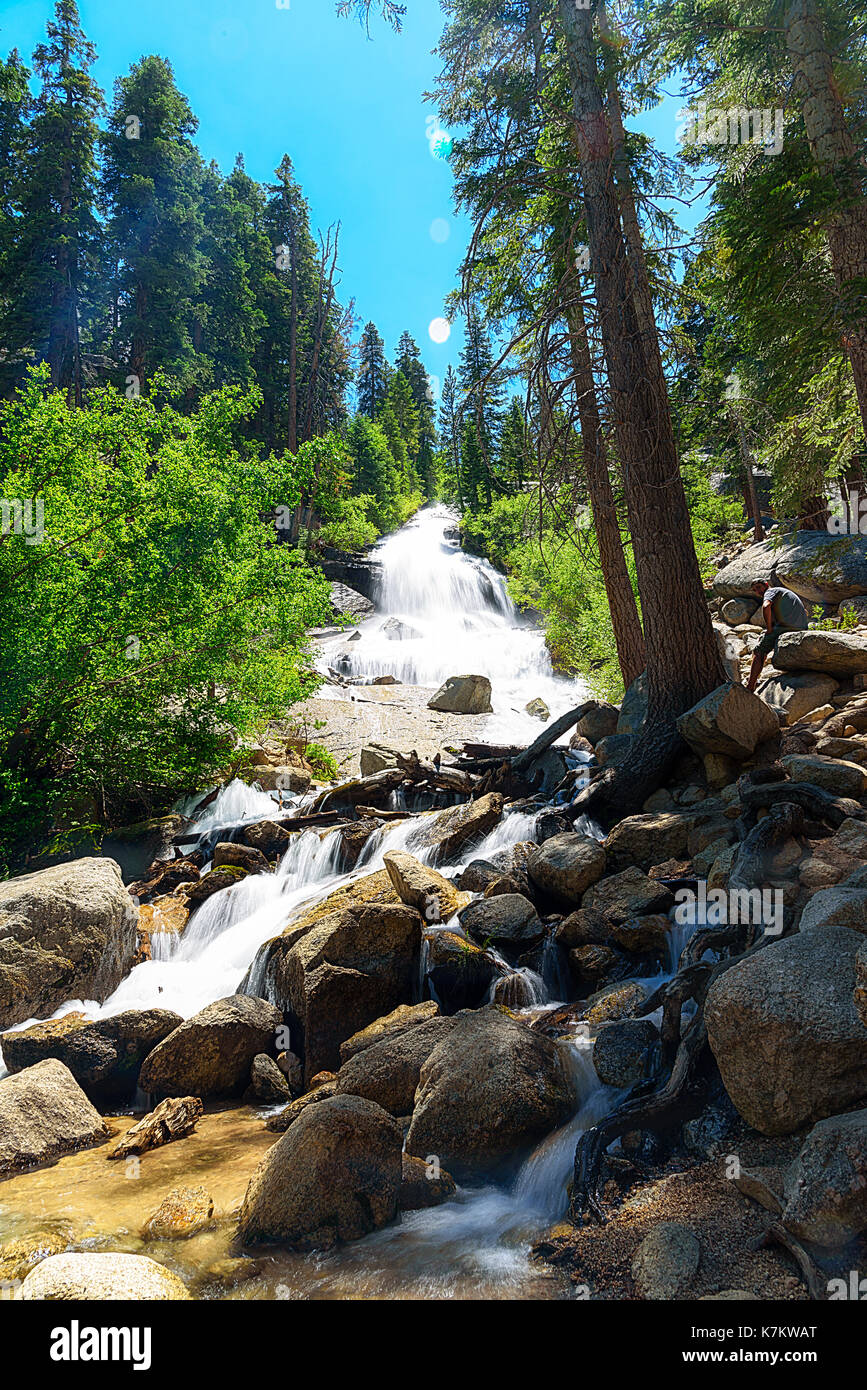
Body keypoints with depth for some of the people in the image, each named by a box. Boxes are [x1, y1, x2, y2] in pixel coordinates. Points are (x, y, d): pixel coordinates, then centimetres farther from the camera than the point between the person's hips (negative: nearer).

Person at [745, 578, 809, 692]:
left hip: (785, 626, -8)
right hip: (801, 629, 8)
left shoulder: (771, 591, 6)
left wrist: (769, 629, -11)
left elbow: (766, 606, -18)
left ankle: (750, 687, -9)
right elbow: (804, 612, 37)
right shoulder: (784, 591, 33)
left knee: (759, 652, -1)